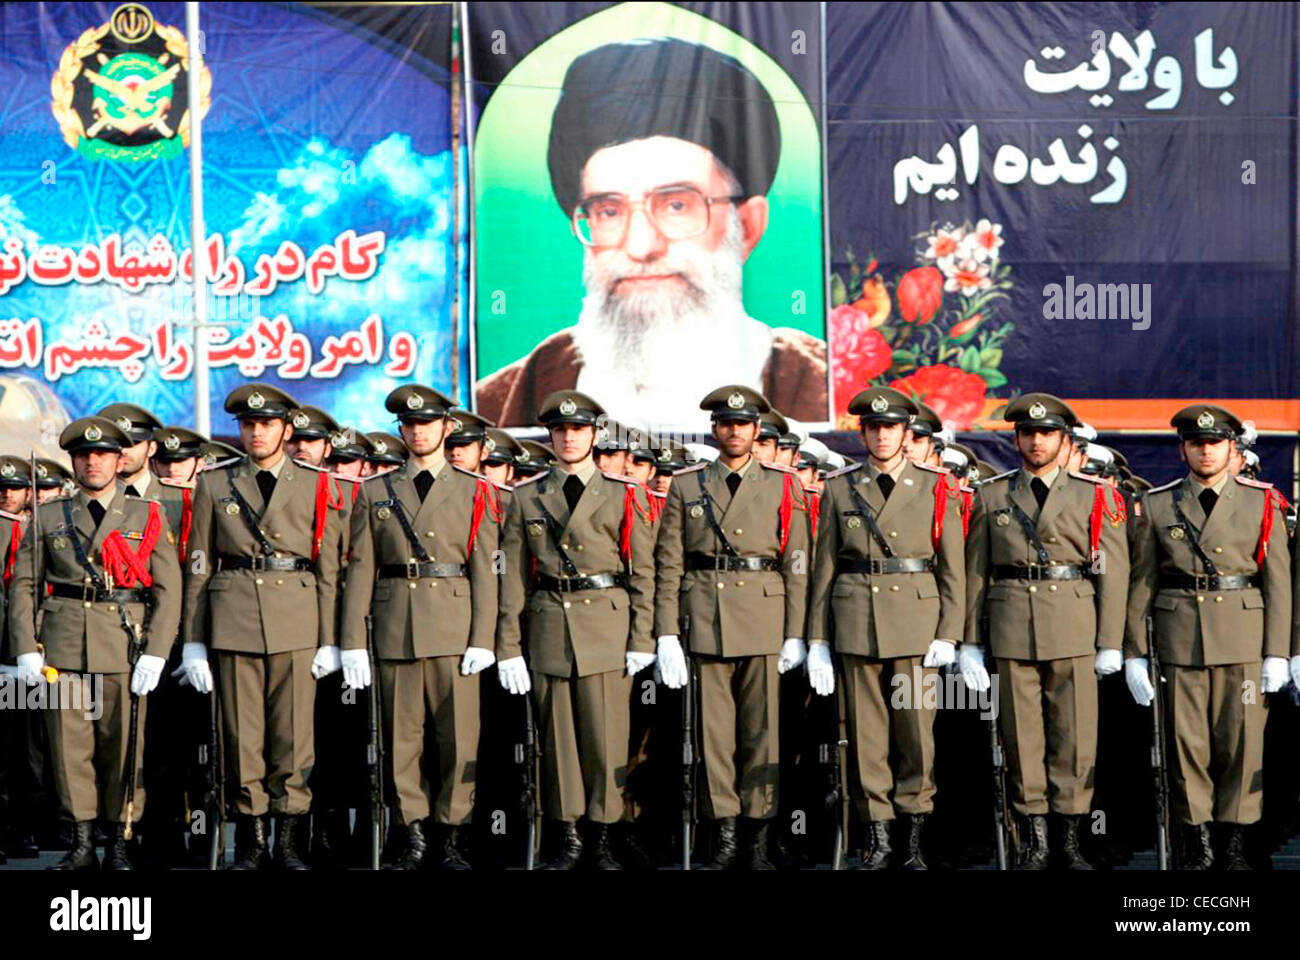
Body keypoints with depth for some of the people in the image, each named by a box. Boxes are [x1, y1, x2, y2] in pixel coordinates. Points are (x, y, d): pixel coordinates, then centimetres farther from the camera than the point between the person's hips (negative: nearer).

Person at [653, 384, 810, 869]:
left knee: (762, 729, 0)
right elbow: (668, 565, 6)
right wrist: (667, 634, -2)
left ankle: (757, 840, 6)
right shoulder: (686, 486, 9)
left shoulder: (783, 485, 7)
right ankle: (724, 838, 9)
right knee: (714, 730, 2)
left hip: (764, 618, -1)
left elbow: (797, 564, 4)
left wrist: (796, 634, -3)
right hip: (705, 619, 1)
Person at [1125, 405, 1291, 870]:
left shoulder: (1262, 502, 4)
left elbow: (1278, 582, 2)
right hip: (1180, 639, 1)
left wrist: (1277, 654, -3)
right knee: (1186, 742, 2)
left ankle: (1233, 844, 11)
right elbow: (1141, 583, 7)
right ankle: (1196, 844, 11)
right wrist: (1134, 653, 2)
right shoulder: (1158, 505, 6)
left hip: (1243, 640, 0)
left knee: (1242, 740, 0)